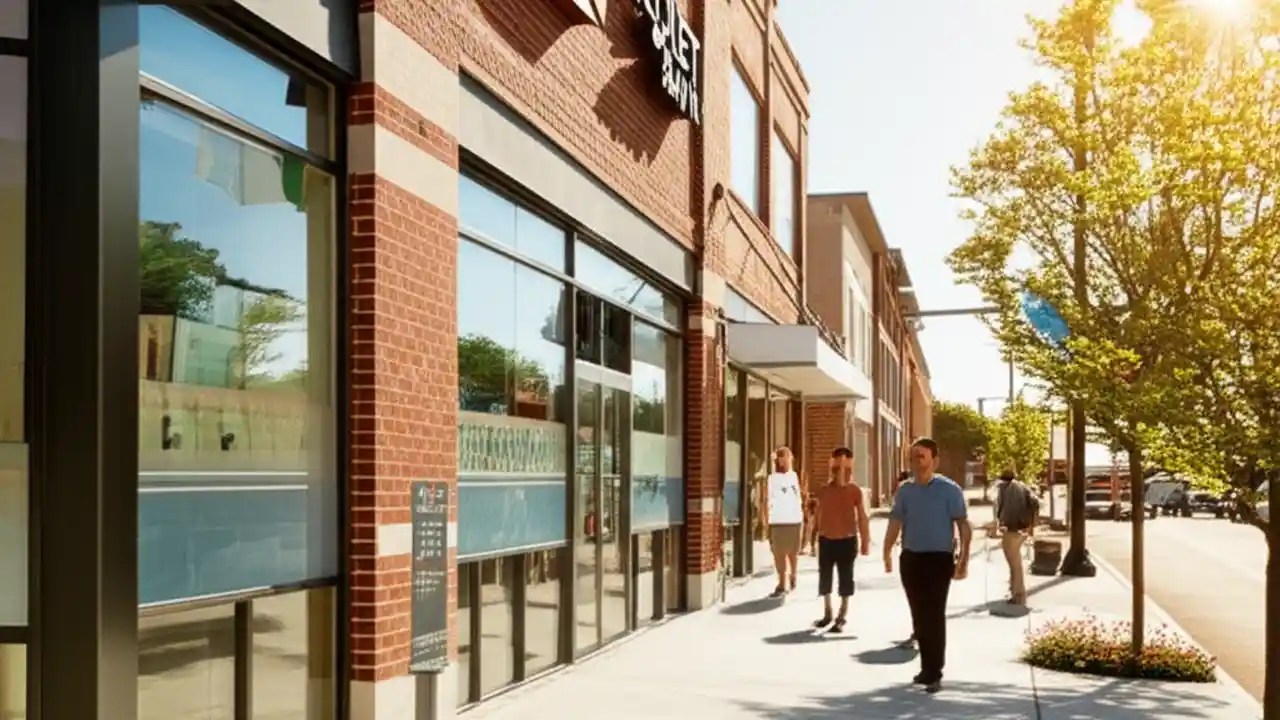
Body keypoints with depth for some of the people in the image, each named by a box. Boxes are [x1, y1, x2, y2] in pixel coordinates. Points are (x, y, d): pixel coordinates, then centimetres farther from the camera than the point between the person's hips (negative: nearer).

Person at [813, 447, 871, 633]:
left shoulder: (855, 491, -7)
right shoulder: (824, 490, 1)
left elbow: (862, 518, -5)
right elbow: (820, 515, 8)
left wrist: (865, 542, -6)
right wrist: (818, 537, 8)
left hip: (846, 540, -4)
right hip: (826, 540, 4)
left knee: (845, 580, 1)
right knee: (825, 578, 12)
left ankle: (841, 619, 9)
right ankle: (827, 614, 27)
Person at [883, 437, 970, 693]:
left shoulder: (949, 489, -6)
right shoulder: (905, 490, 7)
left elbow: (963, 525, -8)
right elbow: (895, 522, 6)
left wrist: (964, 559, -15)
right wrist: (887, 552, -3)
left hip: (938, 559, -5)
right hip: (910, 558, 5)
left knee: (935, 616, -6)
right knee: (919, 615, 11)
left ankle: (934, 674, -1)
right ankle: (927, 667, 23)